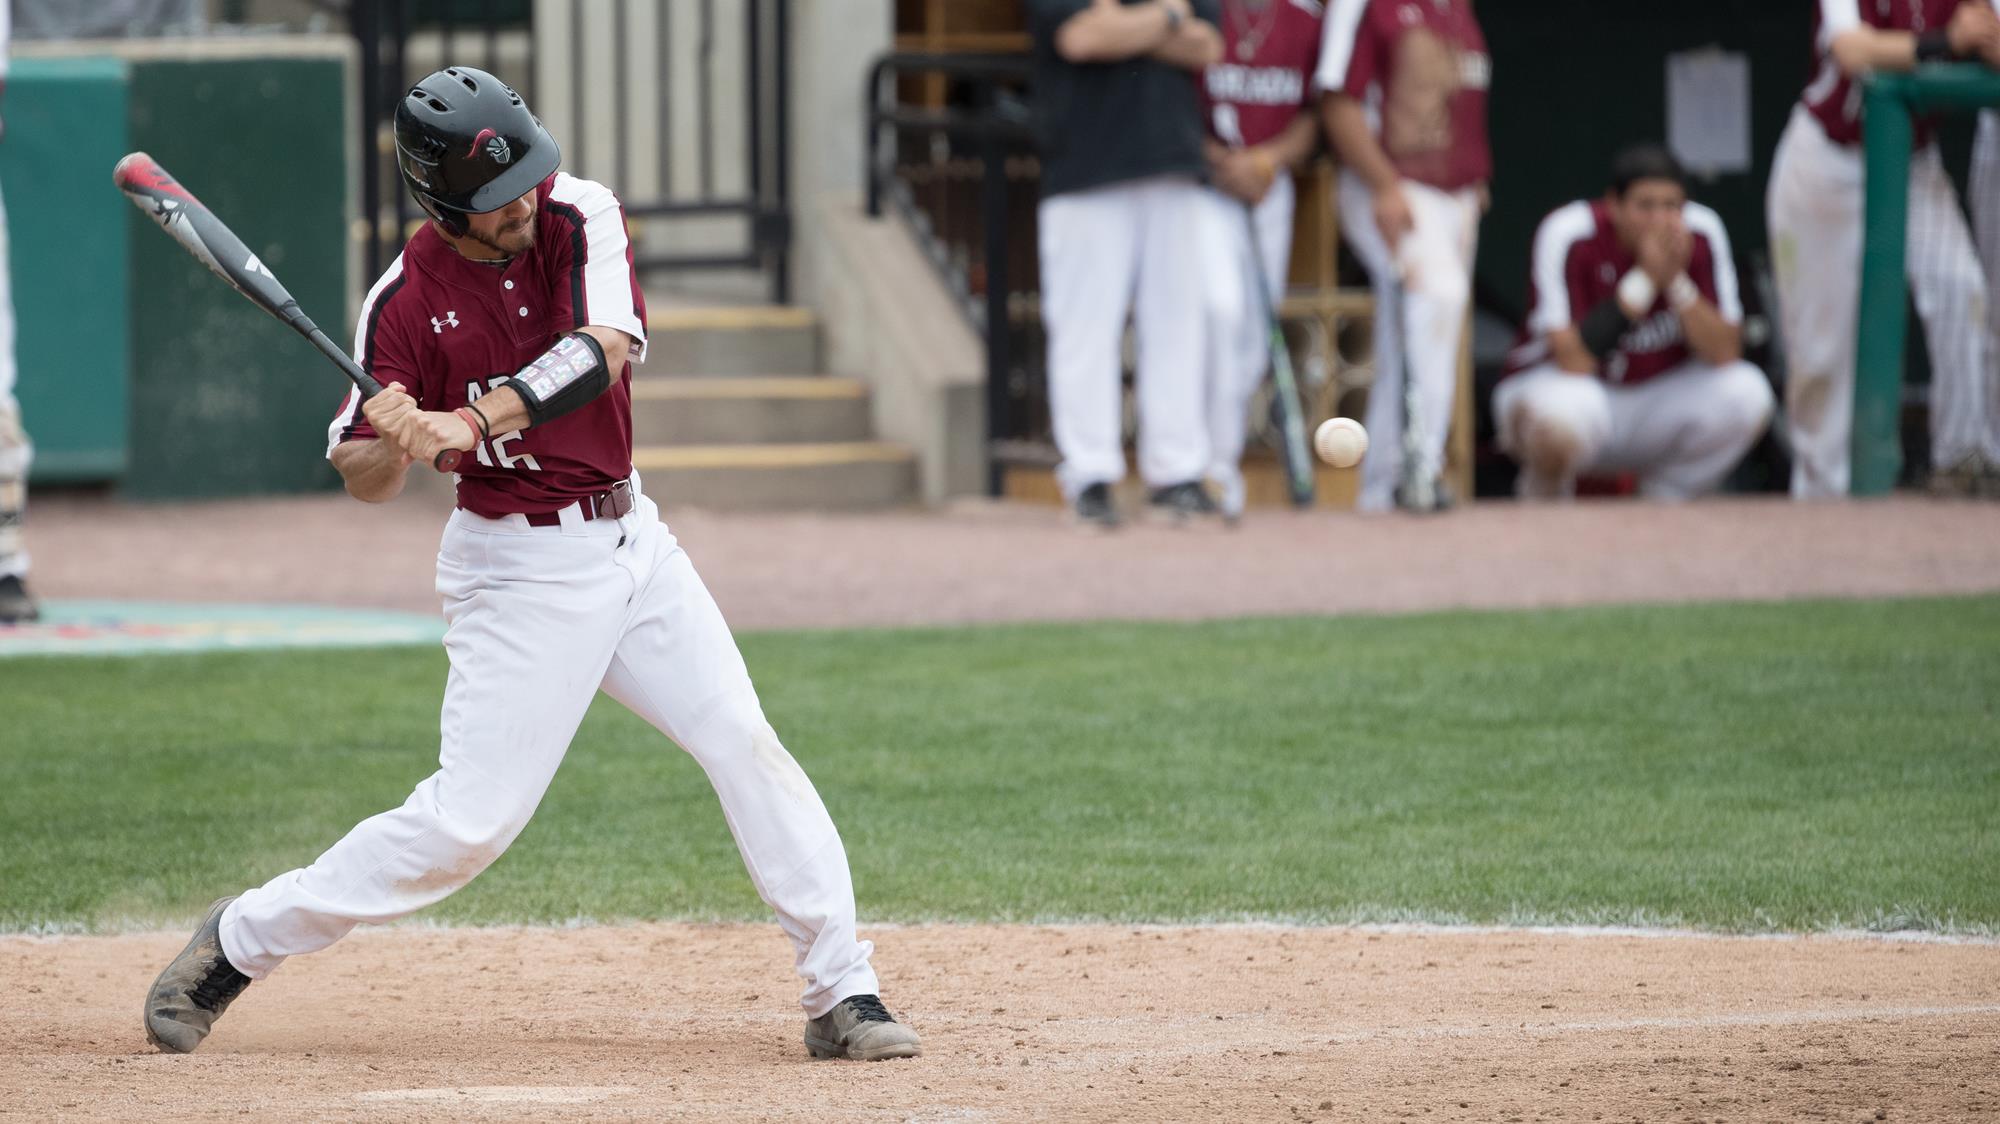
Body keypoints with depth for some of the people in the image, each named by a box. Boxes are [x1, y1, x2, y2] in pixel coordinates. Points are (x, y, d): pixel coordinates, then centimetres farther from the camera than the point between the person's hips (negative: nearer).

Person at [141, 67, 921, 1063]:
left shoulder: (581, 219, -8)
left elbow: (605, 350, -25)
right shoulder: (406, 301, -13)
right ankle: (240, 940, 6)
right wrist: (391, 444, -31)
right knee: (470, 820, -8)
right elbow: (365, 482, -7)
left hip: (630, 539, 4)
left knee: (748, 749, -3)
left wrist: (472, 423, -36)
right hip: (521, 566, -4)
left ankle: (842, 996, 2)